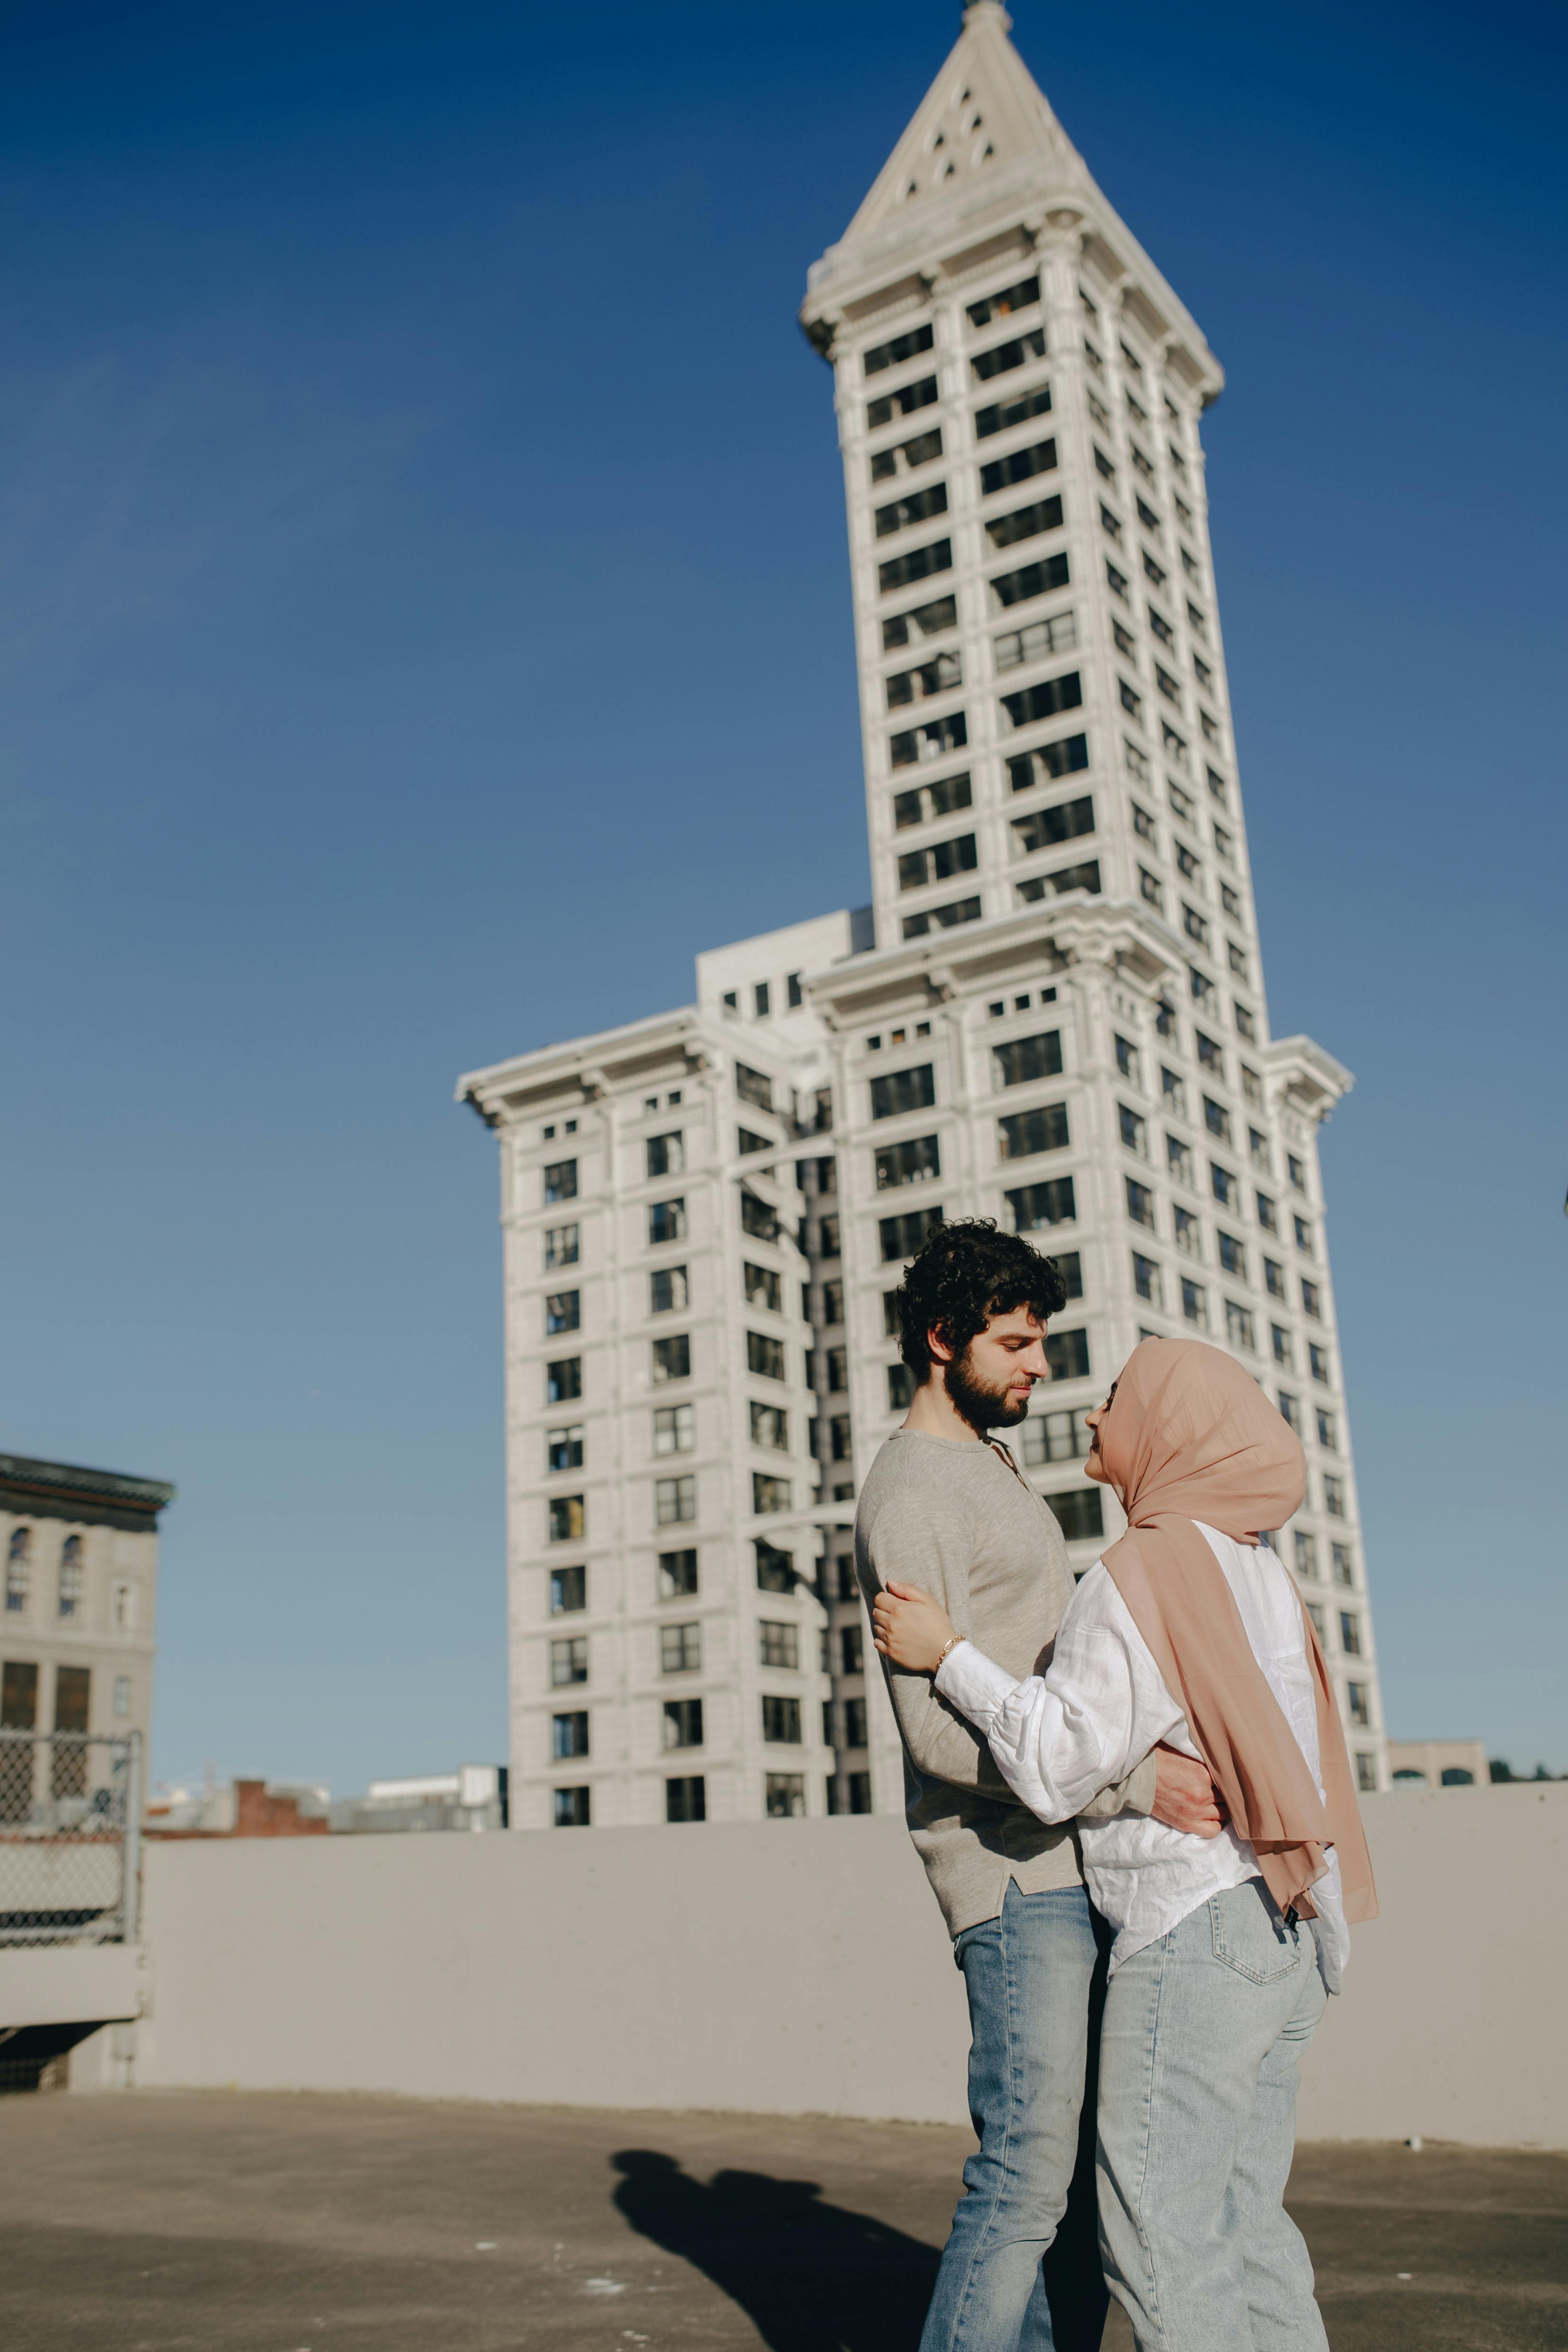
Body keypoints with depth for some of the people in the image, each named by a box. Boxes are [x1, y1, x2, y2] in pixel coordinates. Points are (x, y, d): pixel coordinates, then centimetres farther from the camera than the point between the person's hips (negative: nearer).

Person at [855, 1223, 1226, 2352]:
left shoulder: (993, 1465, 18)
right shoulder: (914, 1492, -13)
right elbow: (938, 1727, -20)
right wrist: (1132, 1780, -25)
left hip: (1069, 1851, 9)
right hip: (1012, 1863, -9)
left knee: (1077, 2160, 11)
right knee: (1028, 2167, -8)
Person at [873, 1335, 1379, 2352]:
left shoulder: (1144, 1571, -13)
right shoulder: (1260, 1568, 14)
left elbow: (1062, 1765, -17)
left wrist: (949, 1654, -11)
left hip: (1197, 1923, -9)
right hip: (1292, 1926, 9)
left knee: (1159, 2232, -3)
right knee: (1243, 2223, 14)